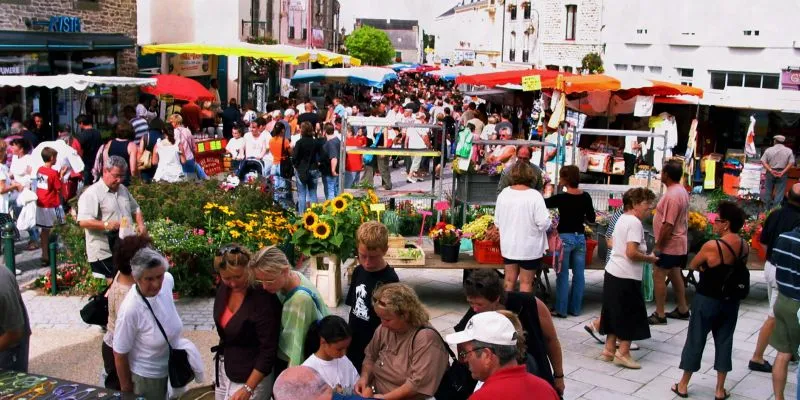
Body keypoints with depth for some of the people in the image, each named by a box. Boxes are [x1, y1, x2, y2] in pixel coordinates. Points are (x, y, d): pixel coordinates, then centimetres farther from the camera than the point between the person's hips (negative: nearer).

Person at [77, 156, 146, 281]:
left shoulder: (123, 189, 14)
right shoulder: (92, 193, -12)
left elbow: (135, 209, 26)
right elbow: (83, 222, -21)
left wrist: (140, 224, 6)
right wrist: (106, 225, -34)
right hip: (103, 253, -8)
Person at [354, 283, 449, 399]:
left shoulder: (426, 338, -18)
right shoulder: (384, 328, 2)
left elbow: (417, 385, -22)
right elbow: (370, 357, 18)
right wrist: (364, 378, 0)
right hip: (376, 394, 6)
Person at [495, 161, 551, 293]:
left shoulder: (503, 194, -6)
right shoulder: (535, 196, -19)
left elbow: (497, 221, 3)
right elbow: (544, 223, -19)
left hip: (508, 246, 4)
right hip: (529, 247, -4)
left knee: (510, 279, 16)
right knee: (526, 282, 9)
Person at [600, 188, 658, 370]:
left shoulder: (622, 219, 13)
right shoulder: (635, 222, -17)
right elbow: (631, 253, -23)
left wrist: (644, 255, 13)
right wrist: (649, 258, -8)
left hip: (612, 273, 9)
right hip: (627, 277, -9)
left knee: (615, 312, 16)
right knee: (631, 314, 2)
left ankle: (609, 349, 21)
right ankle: (623, 353, 7)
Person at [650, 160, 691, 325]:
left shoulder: (672, 195, -24)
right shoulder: (681, 191, 8)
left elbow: (668, 225, -26)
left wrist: (658, 246, -19)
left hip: (669, 244, -10)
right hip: (678, 243, 10)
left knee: (658, 276, -5)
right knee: (675, 275, 18)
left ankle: (659, 314, -1)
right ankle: (682, 309, 28)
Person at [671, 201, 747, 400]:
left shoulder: (712, 246, -23)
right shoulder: (744, 246, -3)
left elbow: (692, 266, -9)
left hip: (707, 300, -5)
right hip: (731, 300, 5)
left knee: (695, 340, 8)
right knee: (724, 341, 13)